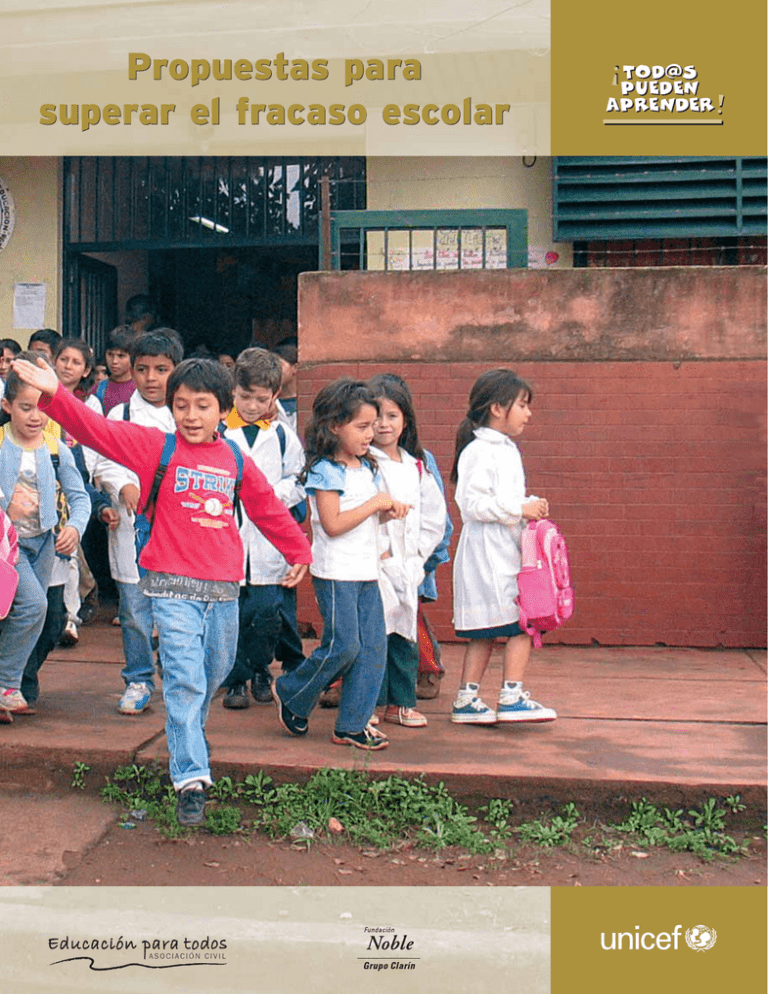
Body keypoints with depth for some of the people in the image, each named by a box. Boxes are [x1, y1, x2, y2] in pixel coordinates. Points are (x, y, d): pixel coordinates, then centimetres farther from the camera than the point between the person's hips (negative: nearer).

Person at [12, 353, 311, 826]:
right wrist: (55, 394, -23)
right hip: (173, 588, -4)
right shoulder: (156, 447, -1)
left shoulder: (237, 463, 8)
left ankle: (190, 736, 47)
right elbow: (97, 429, -10)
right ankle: (191, 781, -4)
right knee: (185, 681, -10)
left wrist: (299, 551, 29)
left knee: (214, 674, 19)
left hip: (223, 590, 4)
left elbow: (269, 510, 20)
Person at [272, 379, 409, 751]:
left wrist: (390, 510, 1)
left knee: (373, 647, 4)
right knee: (343, 647, -7)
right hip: (335, 573, -8)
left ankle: (352, 724, 12)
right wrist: (375, 504, -17)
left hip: (367, 571, 8)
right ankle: (290, 693, 17)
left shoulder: (367, 468, 13)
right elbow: (333, 525, -19)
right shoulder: (325, 470, -12)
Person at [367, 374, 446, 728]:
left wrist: (416, 553, 4)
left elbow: (434, 515, 15)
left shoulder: (416, 466, 12)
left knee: (405, 635, 9)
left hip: (407, 566, 5)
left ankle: (401, 703, 21)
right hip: (373, 566, -5)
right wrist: (380, 553, -13)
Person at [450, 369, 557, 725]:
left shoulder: (507, 449, 19)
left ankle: (467, 700, 12)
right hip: (485, 552, -10)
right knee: (521, 622, -10)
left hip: (507, 551, 10)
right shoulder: (479, 452, -12)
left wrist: (532, 506, 10)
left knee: (483, 631, 9)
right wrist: (520, 509, -19)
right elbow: (473, 503, -20)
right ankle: (511, 697, -3)